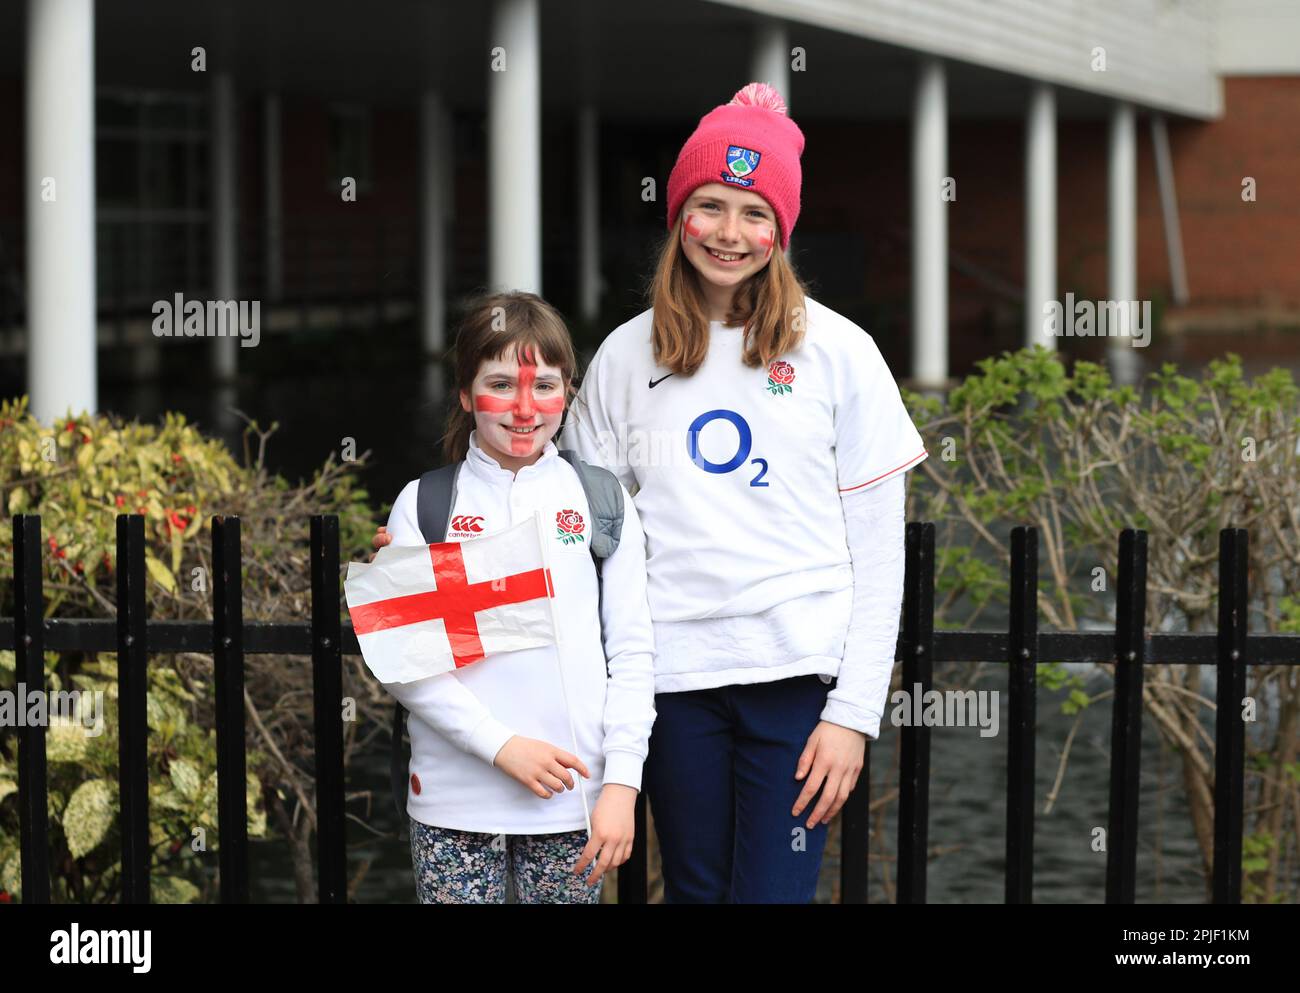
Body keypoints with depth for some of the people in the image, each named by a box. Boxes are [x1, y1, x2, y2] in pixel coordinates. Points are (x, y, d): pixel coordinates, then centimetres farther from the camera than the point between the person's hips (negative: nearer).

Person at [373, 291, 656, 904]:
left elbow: (632, 653, 3)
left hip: (571, 799, 1)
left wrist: (622, 783, -5)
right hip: (454, 798, -1)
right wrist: (501, 745, -12)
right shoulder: (423, 505, 2)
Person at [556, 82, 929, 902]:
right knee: (696, 890, 10)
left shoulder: (836, 351, 2)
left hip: (799, 674, -2)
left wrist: (854, 711, -5)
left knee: (772, 893, -7)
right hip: (675, 674, 2)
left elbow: (878, 550, 1)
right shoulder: (626, 357, 8)